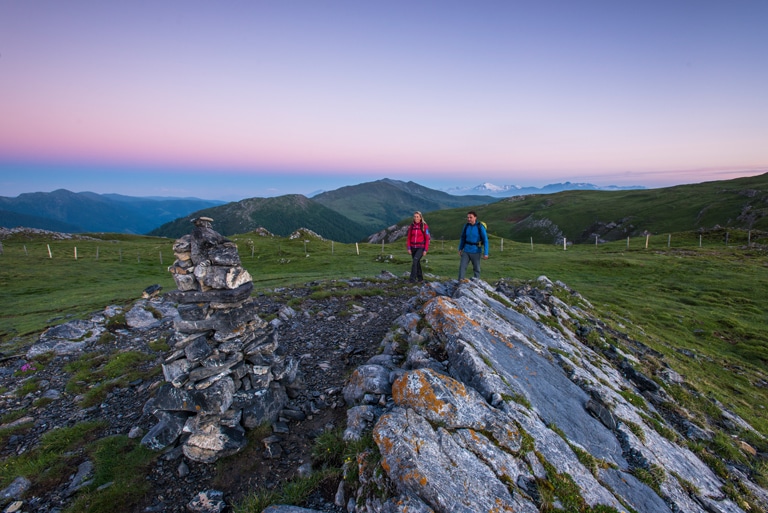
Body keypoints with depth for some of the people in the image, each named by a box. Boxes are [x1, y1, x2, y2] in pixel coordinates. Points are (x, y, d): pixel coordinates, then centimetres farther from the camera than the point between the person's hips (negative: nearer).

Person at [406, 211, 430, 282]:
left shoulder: (424, 226, -7)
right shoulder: (411, 226, 4)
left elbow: (427, 238, -6)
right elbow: (408, 238, 8)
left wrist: (425, 250, -9)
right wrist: (409, 248, -1)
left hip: (421, 247, -4)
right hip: (413, 247, 4)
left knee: (415, 261, -21)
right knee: (417, 263, 11)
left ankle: (412, 278, -18)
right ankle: (420, 278, 25)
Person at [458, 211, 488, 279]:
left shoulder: (480, 227, -14)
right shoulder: (466, 226, -1)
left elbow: (485, 240, -13)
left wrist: (486, 253, -17)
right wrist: (460, 249, 14)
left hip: (476, 251, -3)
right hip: (466, 251, 3)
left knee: (476, 269, 7)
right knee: (462, 267, -6)